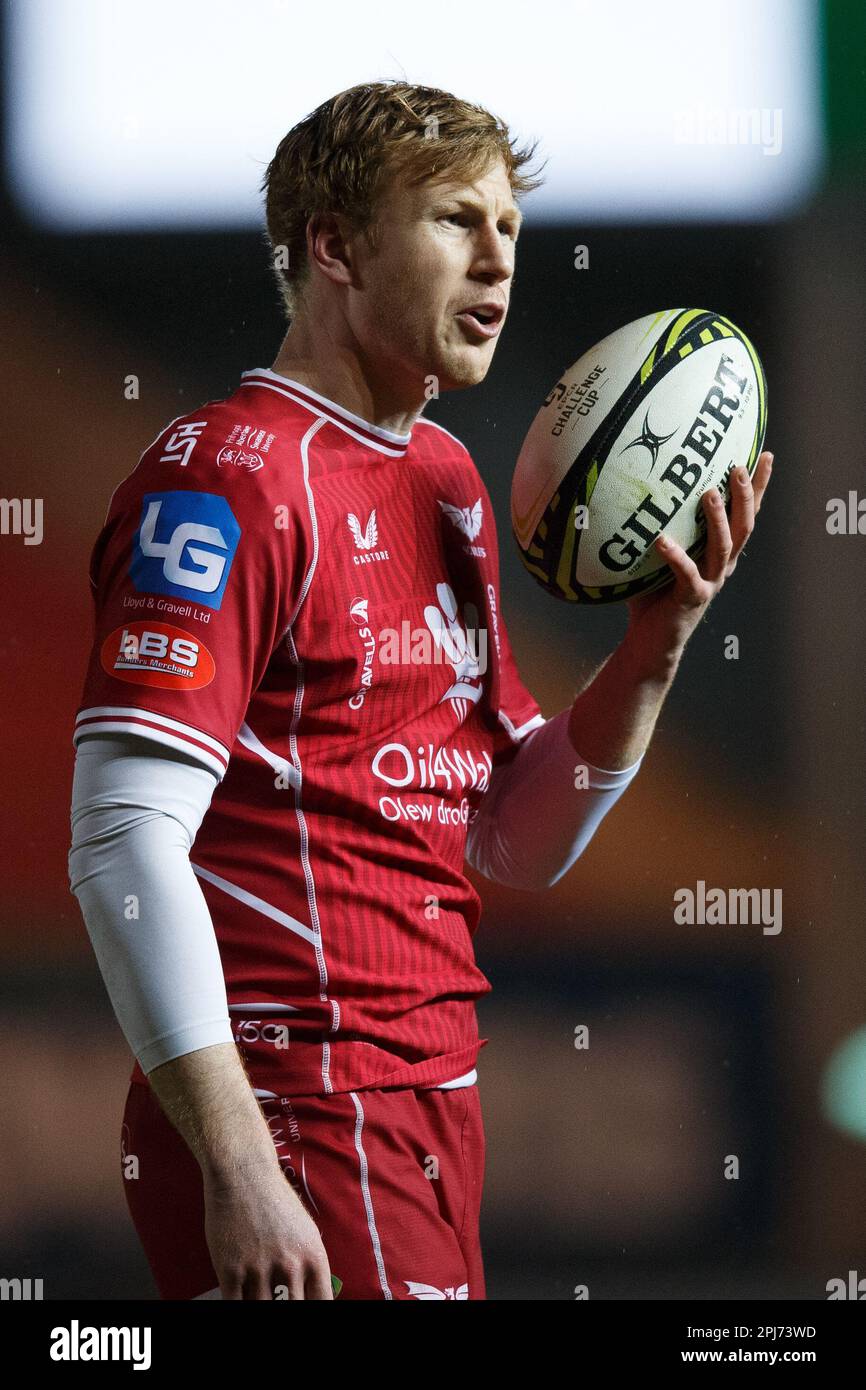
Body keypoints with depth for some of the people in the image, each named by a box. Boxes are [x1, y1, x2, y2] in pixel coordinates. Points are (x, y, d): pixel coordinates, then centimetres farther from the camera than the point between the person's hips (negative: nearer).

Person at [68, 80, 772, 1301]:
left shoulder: (447, 479, 15)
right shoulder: (232, 474, -11)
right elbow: (122, 844, -19)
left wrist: (651, 655, 2)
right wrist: (238, 1170, -25)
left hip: (430, 1101, 9)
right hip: (298, 1128, -9)